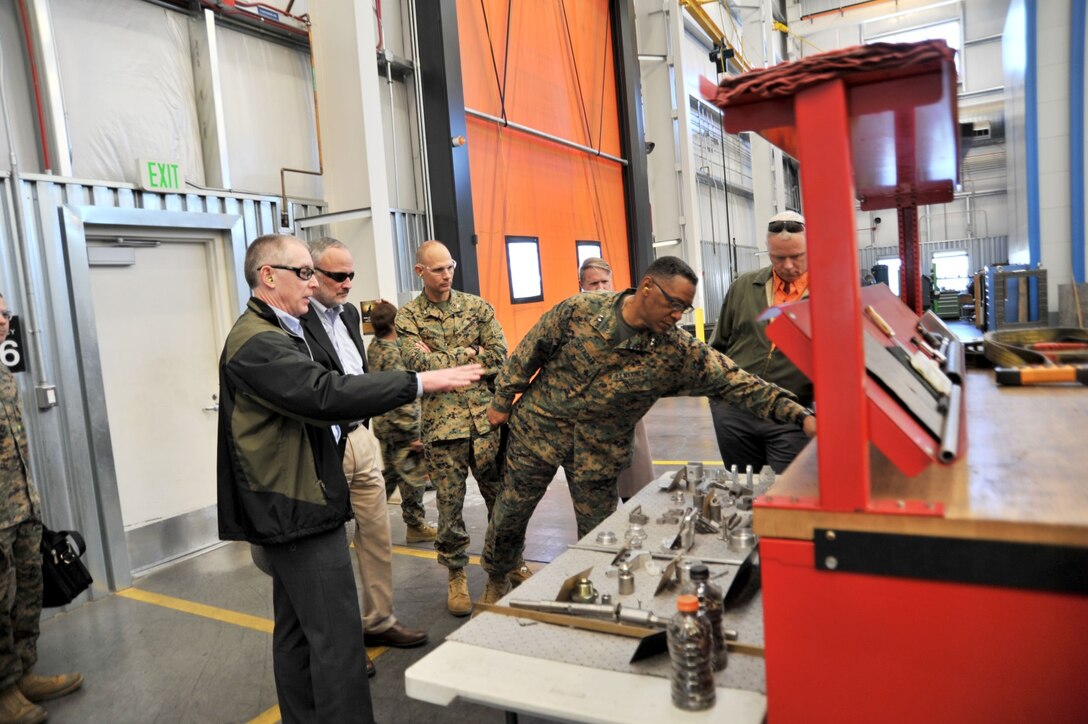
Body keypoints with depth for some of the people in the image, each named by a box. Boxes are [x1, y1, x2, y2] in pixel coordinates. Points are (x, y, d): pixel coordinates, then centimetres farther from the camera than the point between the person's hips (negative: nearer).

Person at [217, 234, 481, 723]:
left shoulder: (271, 333, 16)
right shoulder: (256, 343, -19)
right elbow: (326, 393, -30)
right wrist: (420, 382, -30)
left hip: (293, 507, 11)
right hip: (298, 507, -11)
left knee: (297, 632, 18)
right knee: (338, 638, -6)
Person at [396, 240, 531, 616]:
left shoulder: (477, 306, 6)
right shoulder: (408, 317, 1)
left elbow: (499, 355, -4)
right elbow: (419, 363, -13)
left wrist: (442, 359, -8)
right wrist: (468, 352, -9)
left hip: (486, 415, 2)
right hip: (442, 422, -2)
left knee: (501, 494, 12)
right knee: (449, 503, 6)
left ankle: (512, 561, 31)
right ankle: (456, 575, 23)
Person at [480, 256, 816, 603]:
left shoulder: (678, 353, -13)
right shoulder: (579, 310, -15)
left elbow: (736, 382, -17)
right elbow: (530, 352, -4)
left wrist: (801, 416, -25)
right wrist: (502, 400, 2)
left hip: (600, 450, 1)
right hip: (539, 426, 0)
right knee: (511, 510, 11)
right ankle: (496, 579, 38)